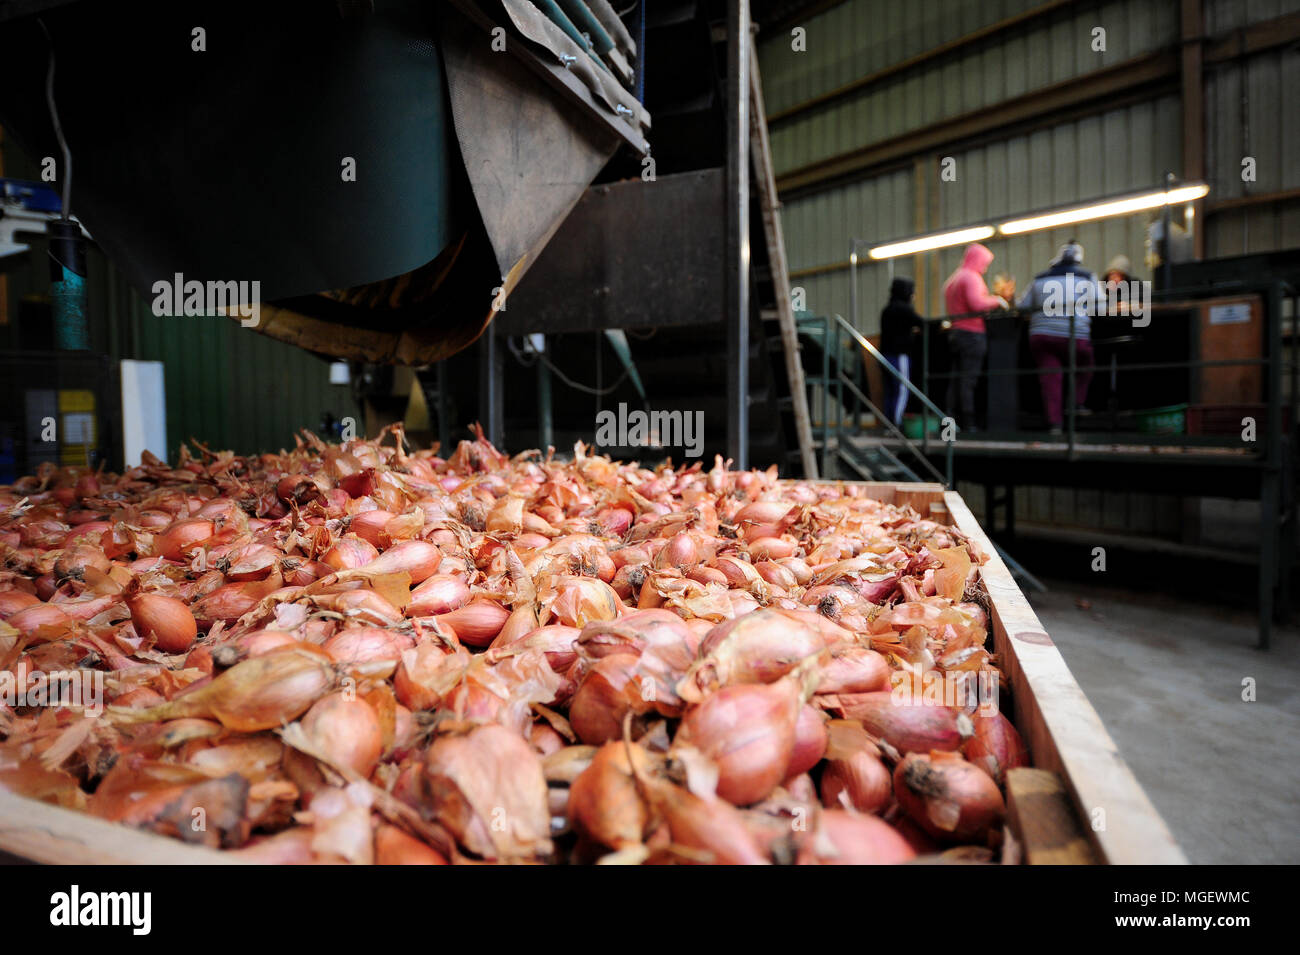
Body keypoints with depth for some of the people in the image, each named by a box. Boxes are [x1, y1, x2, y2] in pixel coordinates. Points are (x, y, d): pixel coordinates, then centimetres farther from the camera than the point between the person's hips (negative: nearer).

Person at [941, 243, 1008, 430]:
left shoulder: (951, 279, 21)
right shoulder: (972, 277, -7)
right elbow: (977, 303, -21)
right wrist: (997, 300, -4)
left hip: (955, 332, 8)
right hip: (972, 333, -8)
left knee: (956, 379, 6)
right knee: (968, 379, -9)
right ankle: (968, 424, -10)